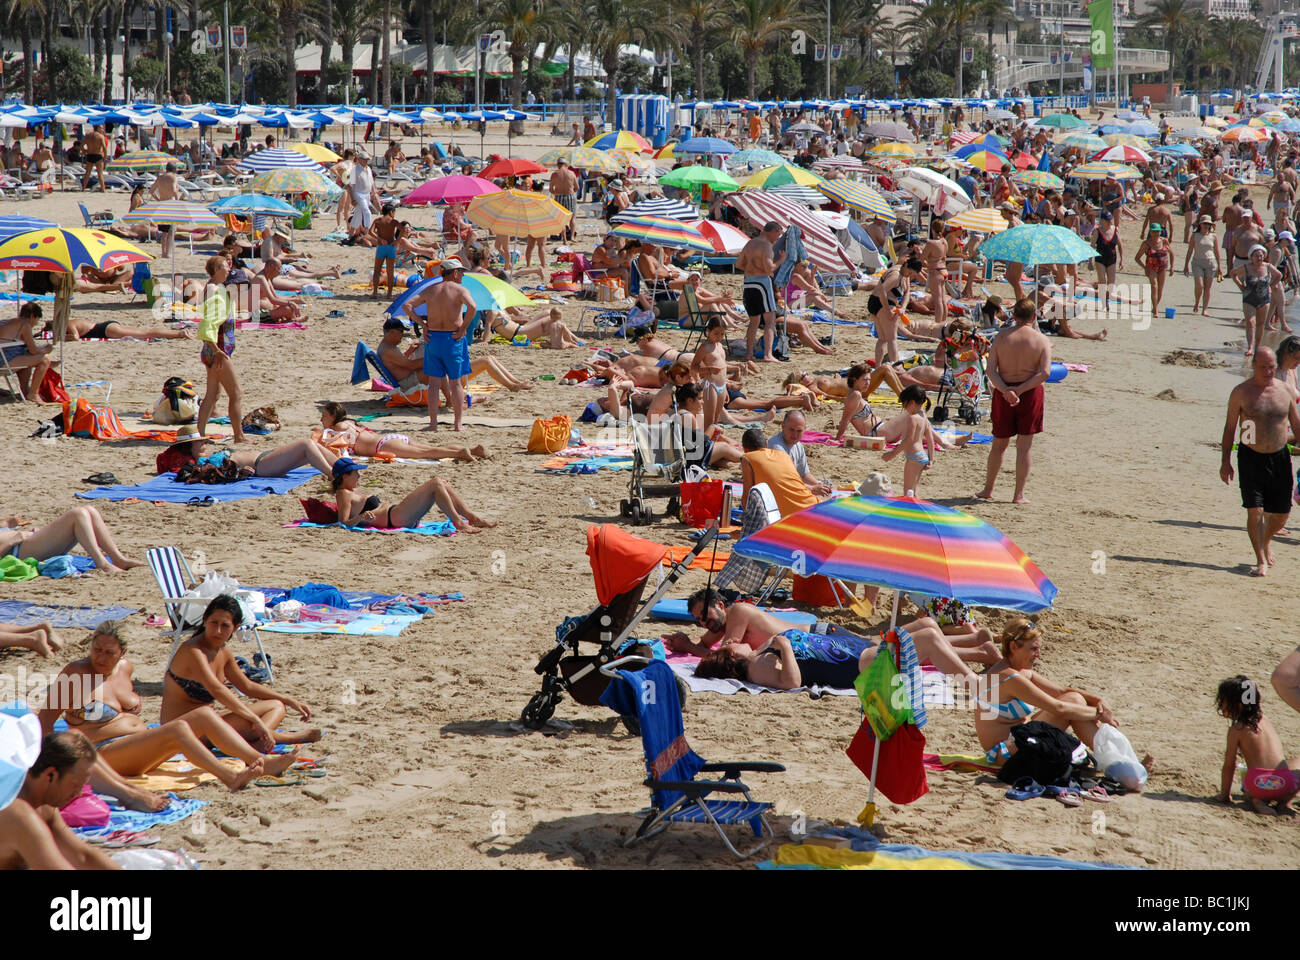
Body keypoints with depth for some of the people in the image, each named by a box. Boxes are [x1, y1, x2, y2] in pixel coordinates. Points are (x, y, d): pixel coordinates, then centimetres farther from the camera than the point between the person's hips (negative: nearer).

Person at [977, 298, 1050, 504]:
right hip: (1030, 393, -2)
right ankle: (1019, 494, 5)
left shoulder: (1001, 336, 0)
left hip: (1003, 392, 2)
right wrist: (1021, 390, -16)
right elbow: (1045, 372, -15)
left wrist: (1005, 390, -17)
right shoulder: (1041, 340, -4)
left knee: (999, 443, 16)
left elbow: (991, 369, -9)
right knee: (1024, 446, 5)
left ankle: (988, 489, 24)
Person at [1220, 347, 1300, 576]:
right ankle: (1261, 560, -1)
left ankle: (1266, 540, 39)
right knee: (1254, 510, -10)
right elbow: (1230, 427, 1)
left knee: (1282, 512, 8)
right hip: (1251, 458, -3)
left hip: (1280, 457, 3)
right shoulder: (1241, 392, -4)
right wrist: (1226, 460, -3)